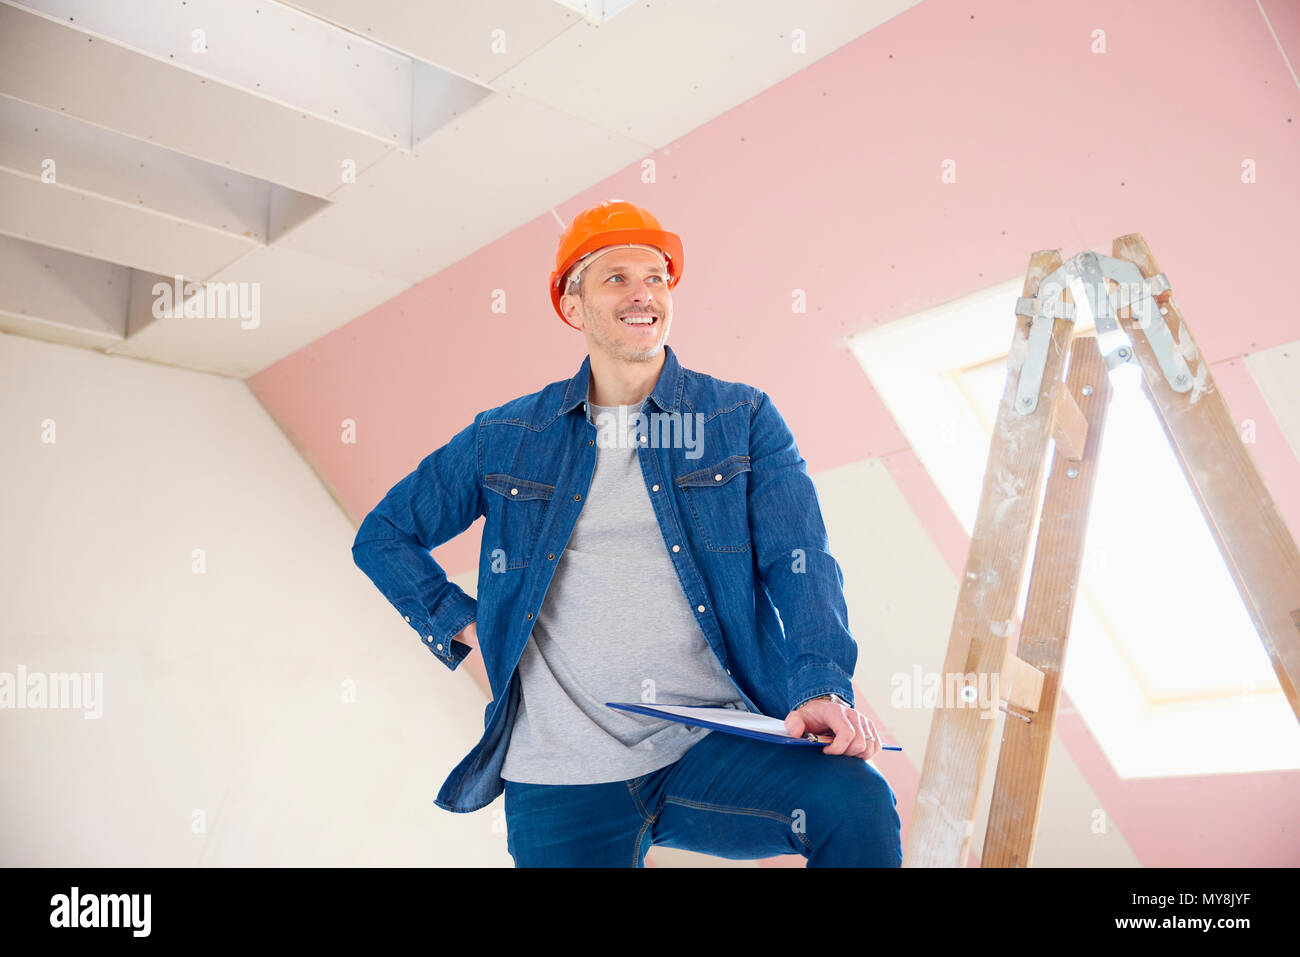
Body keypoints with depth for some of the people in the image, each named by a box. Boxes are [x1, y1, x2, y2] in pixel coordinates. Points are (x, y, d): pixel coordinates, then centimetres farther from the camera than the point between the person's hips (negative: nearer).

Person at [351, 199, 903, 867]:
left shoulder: (742, 419, 5)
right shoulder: (505, 438, 8)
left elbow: (799, 561, -5)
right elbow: (383, 536, 19)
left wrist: (822, 686, -23)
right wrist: (461, 624, 5)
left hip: (713, 746, -1)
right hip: (562, 775, 1)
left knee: (860, 805, -24)